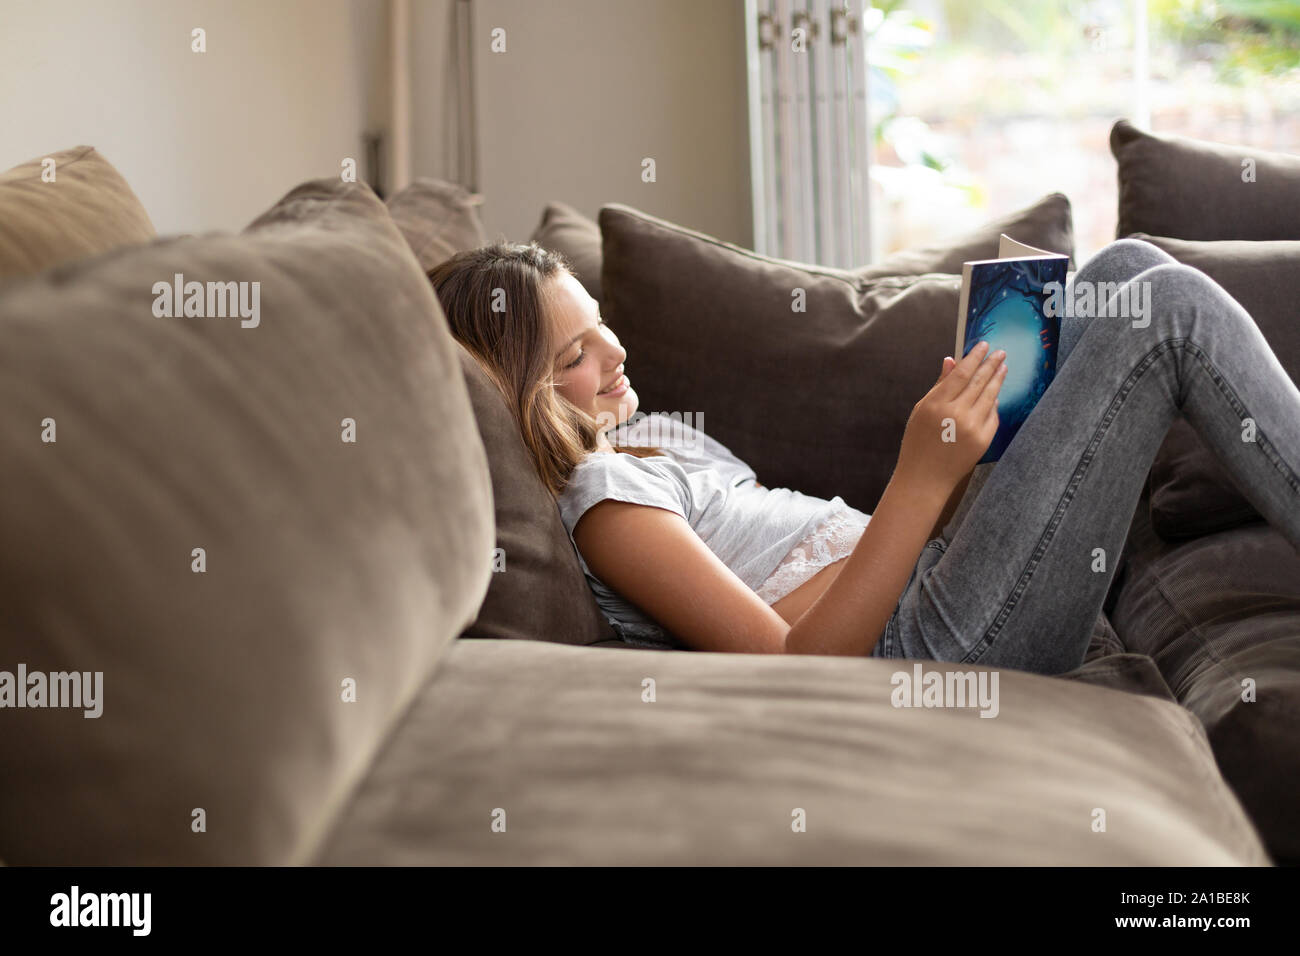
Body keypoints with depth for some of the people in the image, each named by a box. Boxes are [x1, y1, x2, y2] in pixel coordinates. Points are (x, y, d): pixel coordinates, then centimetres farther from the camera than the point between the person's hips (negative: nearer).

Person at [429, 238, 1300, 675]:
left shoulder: (648, 433, 17)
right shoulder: (598, 498, -13)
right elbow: (793, 667, -22)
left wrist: (955, 436, 0)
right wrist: (923, 478, -27)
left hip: (934, 574, 10)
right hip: (940, 641, -10)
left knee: (1130, 266, 6)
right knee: (1172, 309, -12)